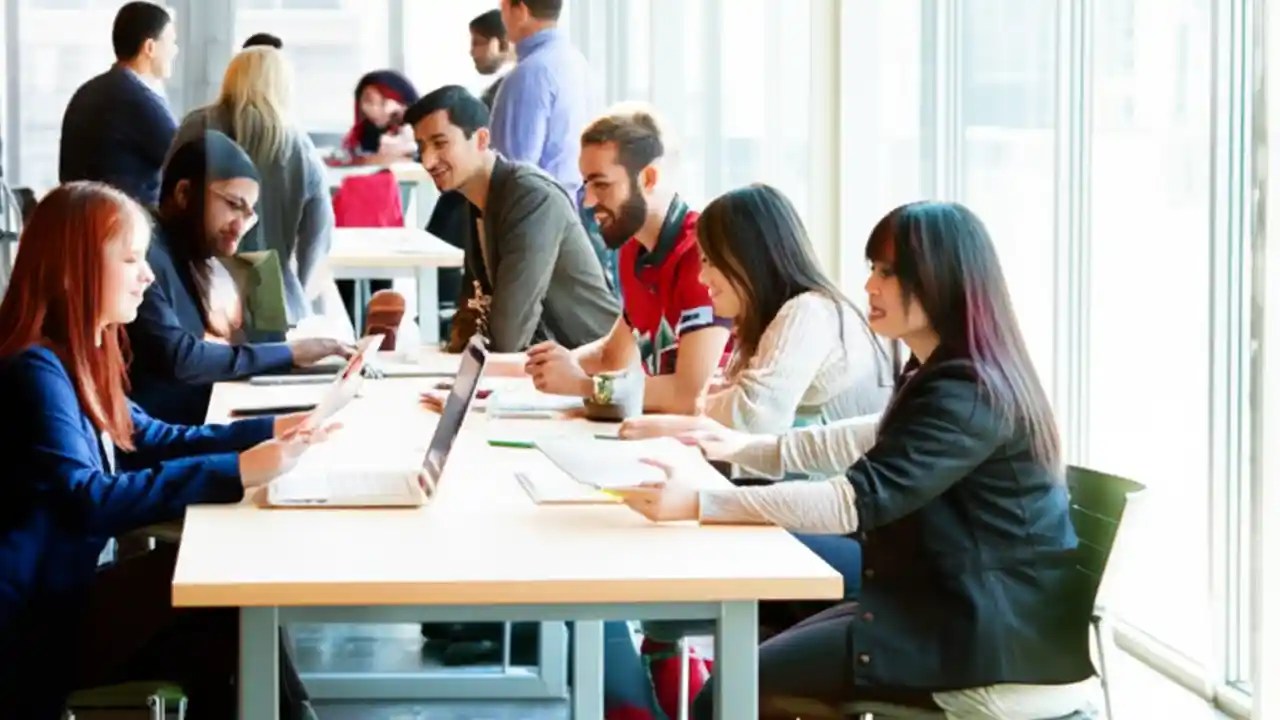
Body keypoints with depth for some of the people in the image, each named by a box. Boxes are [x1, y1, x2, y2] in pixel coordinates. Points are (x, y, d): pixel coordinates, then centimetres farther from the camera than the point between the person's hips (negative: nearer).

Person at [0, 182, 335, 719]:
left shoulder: (78, 357, 12)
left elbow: (149, 441, 23)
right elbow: (89, 502, -29)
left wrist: (269, 431, 10)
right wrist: (236, 473, -31)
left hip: (64, 595, 9)